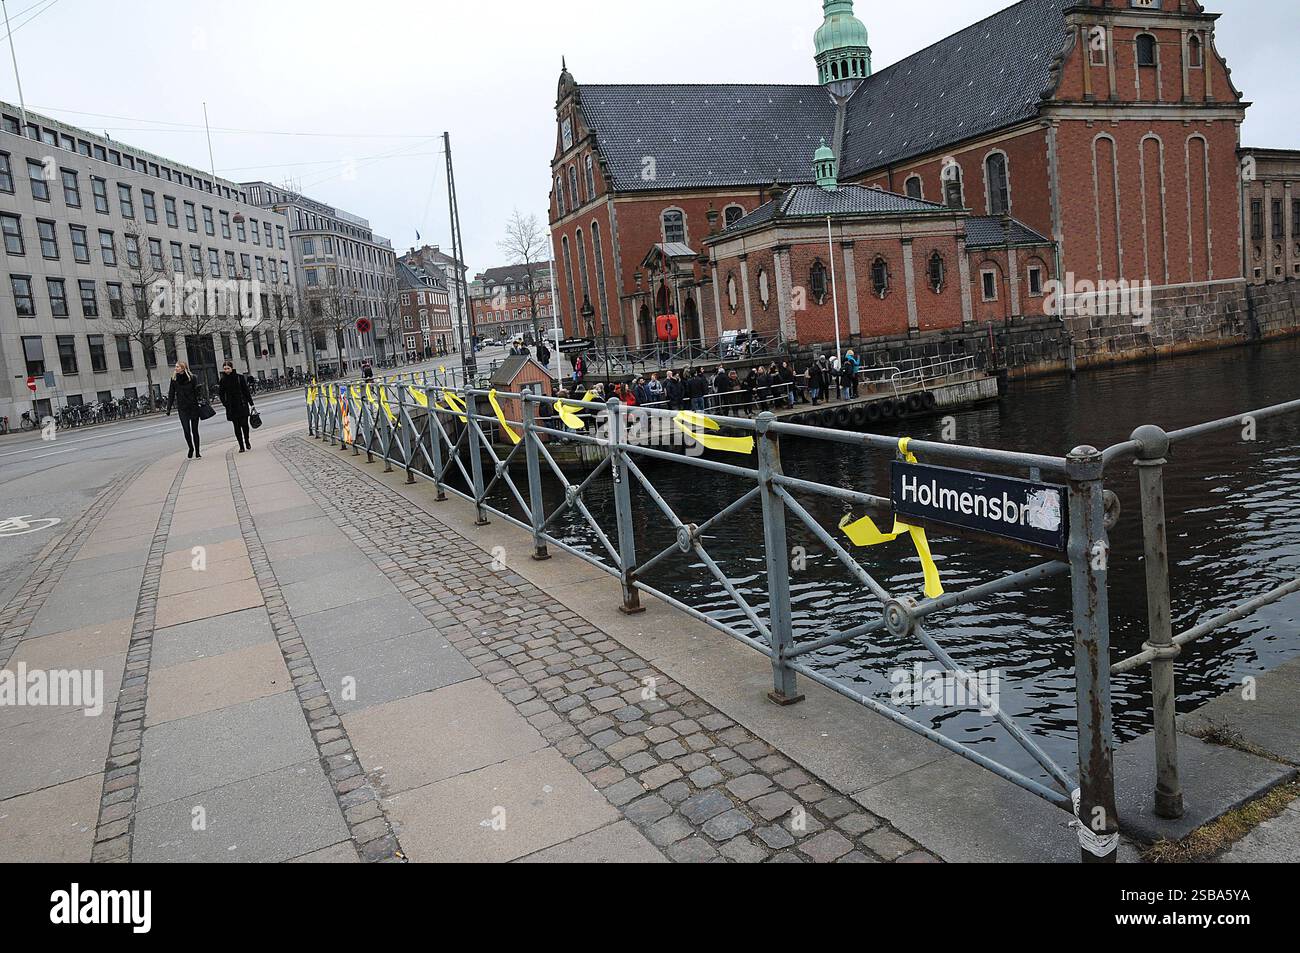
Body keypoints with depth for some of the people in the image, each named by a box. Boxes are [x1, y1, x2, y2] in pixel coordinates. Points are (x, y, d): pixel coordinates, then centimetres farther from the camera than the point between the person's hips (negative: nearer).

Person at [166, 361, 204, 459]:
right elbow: (171, 395, 6)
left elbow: (197, 391, 1)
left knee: (195, 430, 4)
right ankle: (191, 448, 18)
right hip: (182, 409, 1)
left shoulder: (192, 378, -1)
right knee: (186, 430, -5)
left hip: (193, 407, -1)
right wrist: (168, 408, 3)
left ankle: (197, 452, 12)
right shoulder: (174, 379, 4)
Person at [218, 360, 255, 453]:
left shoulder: (239, 377, -1)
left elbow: (246, 391, 2)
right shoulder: (223, 380, 3)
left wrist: (251, 403, 0)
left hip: (242, 404, -1)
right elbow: (221, 393, 12)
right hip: (231, 407, 1)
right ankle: (241, 446, 3)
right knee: (236, 426, 0)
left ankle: (247, 442, 21)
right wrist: (225, 403, 0)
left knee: (244, 424, -3)